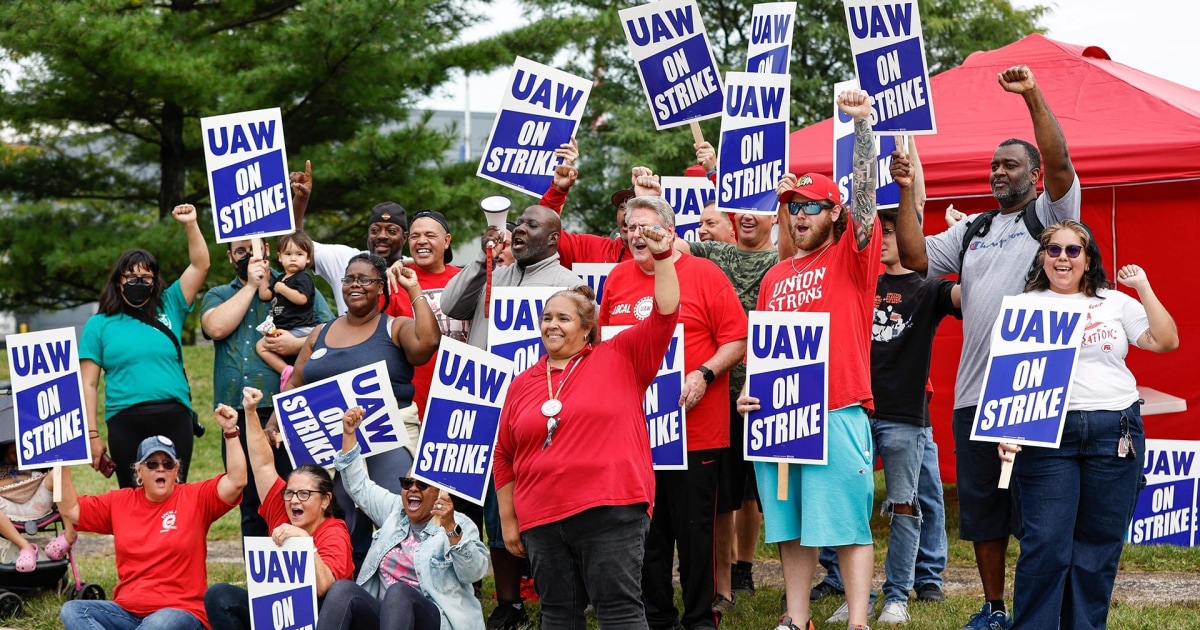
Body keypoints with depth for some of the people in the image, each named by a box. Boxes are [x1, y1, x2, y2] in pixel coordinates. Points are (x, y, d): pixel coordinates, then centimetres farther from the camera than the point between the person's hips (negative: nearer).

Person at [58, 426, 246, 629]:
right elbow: (70, 509, 13)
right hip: (127, 611, 5)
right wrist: (62, 464, 2)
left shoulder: (195, 499, 1)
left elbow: (236, 481, -12)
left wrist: (230, 432, -18)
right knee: (71, 611, -20)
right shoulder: (119, 502, 12)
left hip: (180, 612, -5)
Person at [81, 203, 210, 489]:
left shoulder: (168, 309, 13)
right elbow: (88, 384, 6)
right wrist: (92, 434, -1)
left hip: (175, 418, 1)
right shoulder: (99, 324, 9)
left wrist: (190, 225, -1)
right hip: (126, 422, -1)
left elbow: (200, 265, 10)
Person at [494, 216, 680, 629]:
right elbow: (505, 457, 17)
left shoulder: (620, 359, 5)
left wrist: (662, 259, -14)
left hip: (611, 512, -4)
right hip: (542, 521, 4)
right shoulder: (523, 384, 14)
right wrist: (508, 521, 14)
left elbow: (664, 315, -4)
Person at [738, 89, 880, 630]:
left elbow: (864, 195, -12)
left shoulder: (849, 259, 1)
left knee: (848, 525, -4)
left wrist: (861, 124, -22)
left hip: (838, 412, -6)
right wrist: (750, 392, 5)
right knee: (791, 525, 10)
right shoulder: (775, 277, 17)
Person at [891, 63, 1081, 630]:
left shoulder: (1048, 215, 4)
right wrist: (906, 193, 2)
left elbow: (1059, 162, -13)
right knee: (981, 508, 10)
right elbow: (915, 257, 10)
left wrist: (1032, 96, -19)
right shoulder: (972, 231, 20)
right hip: (974, 392, 6)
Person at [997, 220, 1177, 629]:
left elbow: (1166, 342, 6)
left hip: (1115, 434, 2)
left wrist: (1144, 289, 4)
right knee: (1046, 545, -9)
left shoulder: (1116, 303, 13)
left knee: (1099, 546, 4)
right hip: (1047, 433, -2)